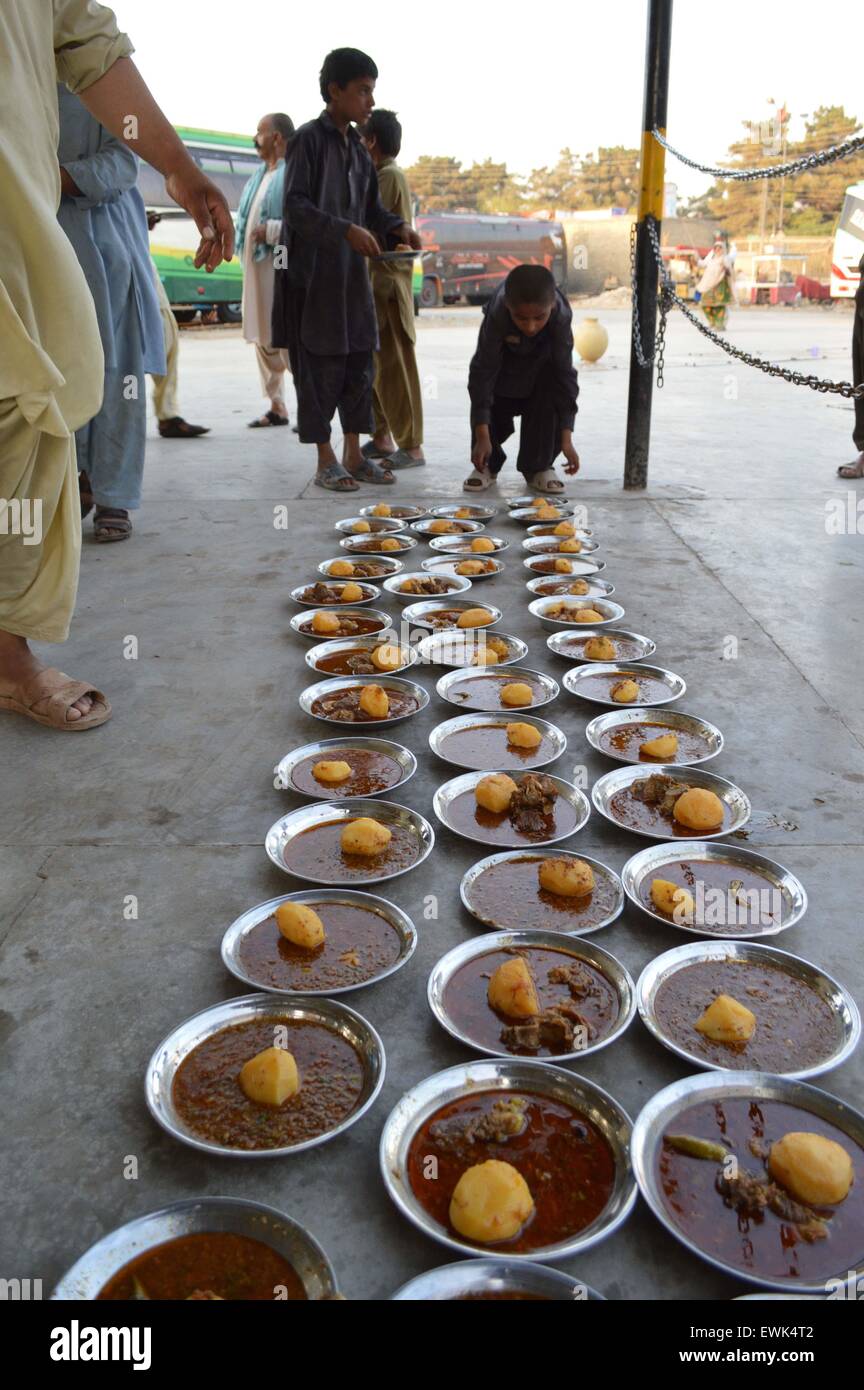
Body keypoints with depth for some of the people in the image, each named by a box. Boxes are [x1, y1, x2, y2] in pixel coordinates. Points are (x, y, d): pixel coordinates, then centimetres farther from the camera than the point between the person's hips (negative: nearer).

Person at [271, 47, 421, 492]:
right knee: (320, 367, -3)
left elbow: (371, 206, 20)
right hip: (313, 273, -7)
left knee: (358, 362, 8)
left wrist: (396, 227, 0)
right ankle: (325, 461, 4)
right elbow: (294, 206, -15)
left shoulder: (358, 148, 14)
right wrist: (345, 230, -25)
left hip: (352, 272, 8)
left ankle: (353, 454, 17)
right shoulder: (309, 139, -8)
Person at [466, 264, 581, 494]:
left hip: (543, 360, 0)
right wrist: (482, 437, -41)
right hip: (503, 360, 0)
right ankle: (487, 465, 13)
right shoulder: (496, 315, -41)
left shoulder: (561, 317, -39)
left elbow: (565, 375, -35)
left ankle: (539, 467, -2)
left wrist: (566, 440, -38)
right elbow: (483, 372, -38)